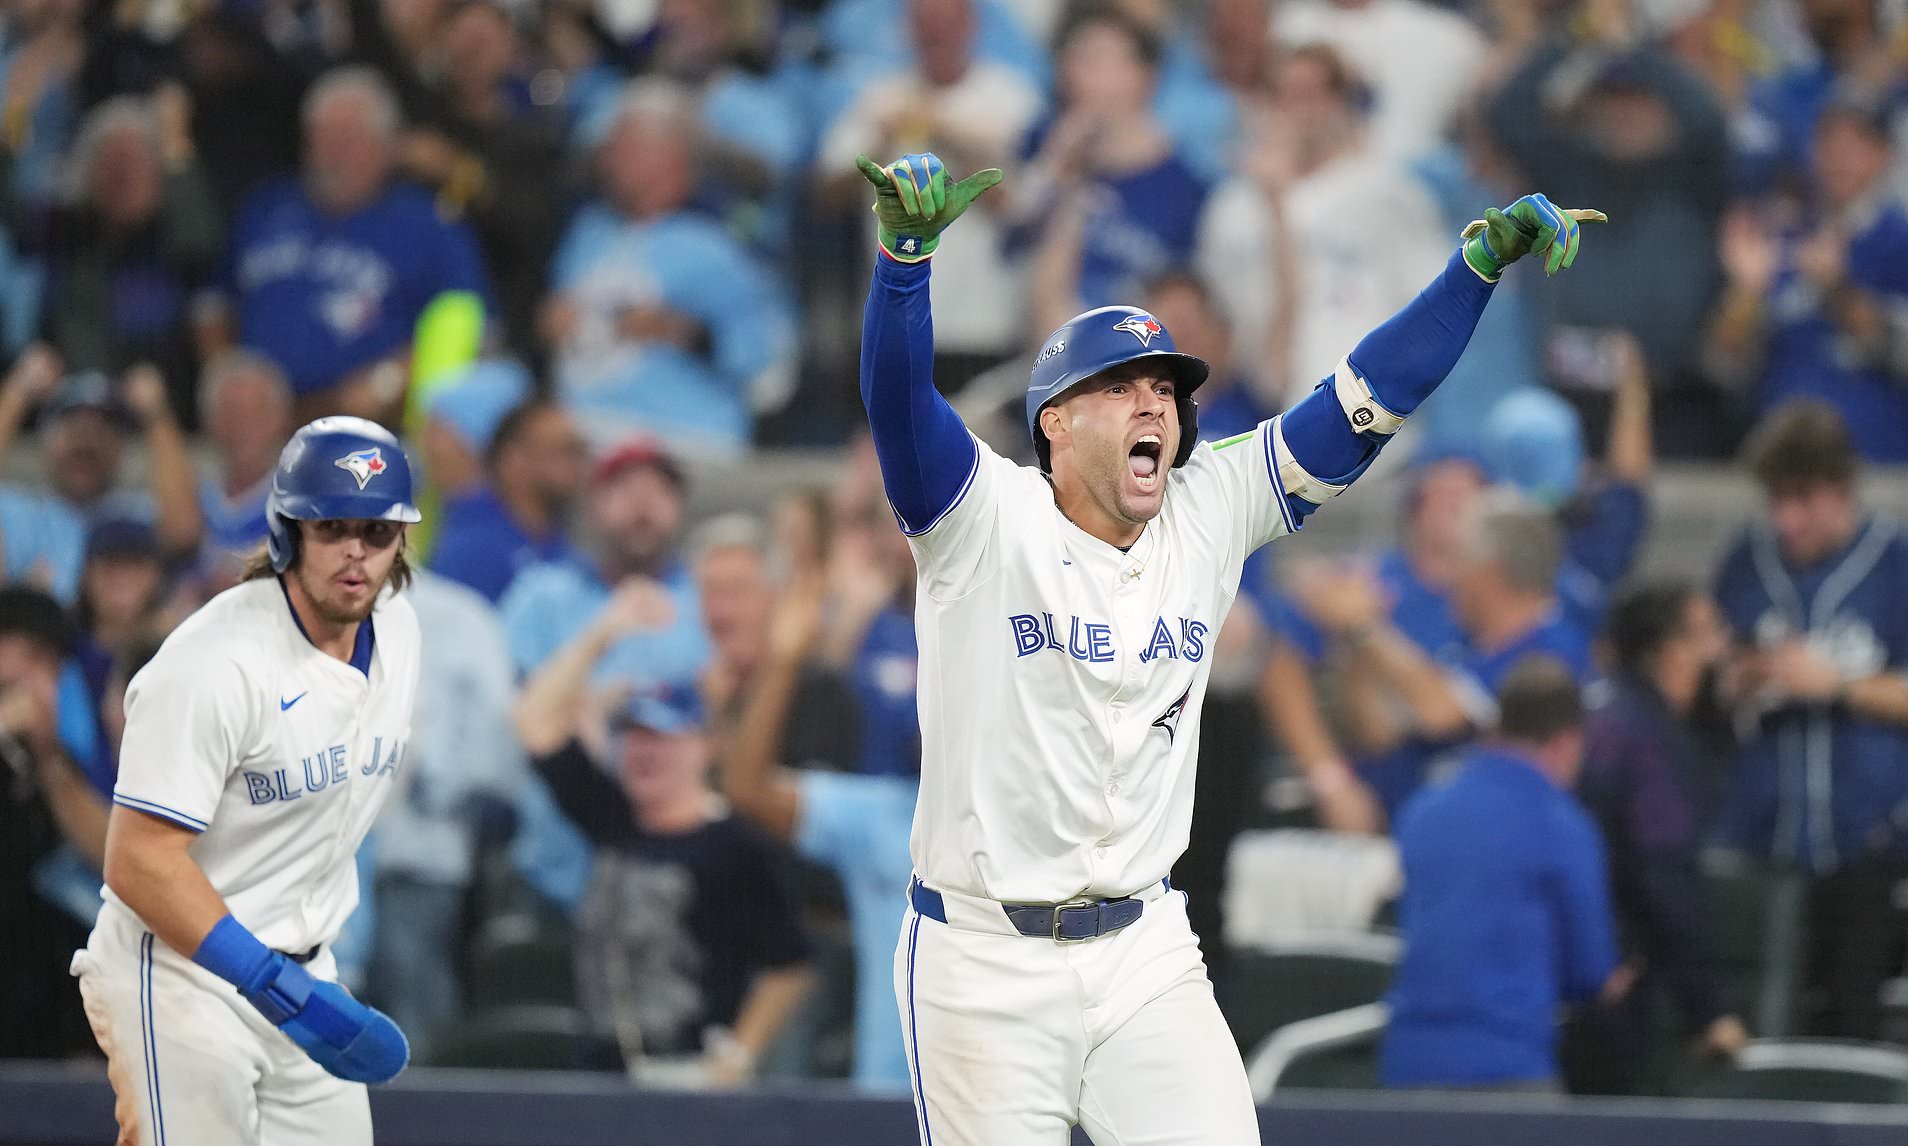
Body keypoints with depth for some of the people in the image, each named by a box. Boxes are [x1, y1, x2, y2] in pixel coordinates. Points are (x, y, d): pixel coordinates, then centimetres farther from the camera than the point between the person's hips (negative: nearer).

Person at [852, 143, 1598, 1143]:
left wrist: (1479, 264, -9)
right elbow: (896, 396, -25)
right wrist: (907, 245, -43)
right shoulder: (986, 520, -9)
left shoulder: (1209, 516, 4)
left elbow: (1363, 401, 2)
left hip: (1145, 952, 4)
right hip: (983, 959, -4)